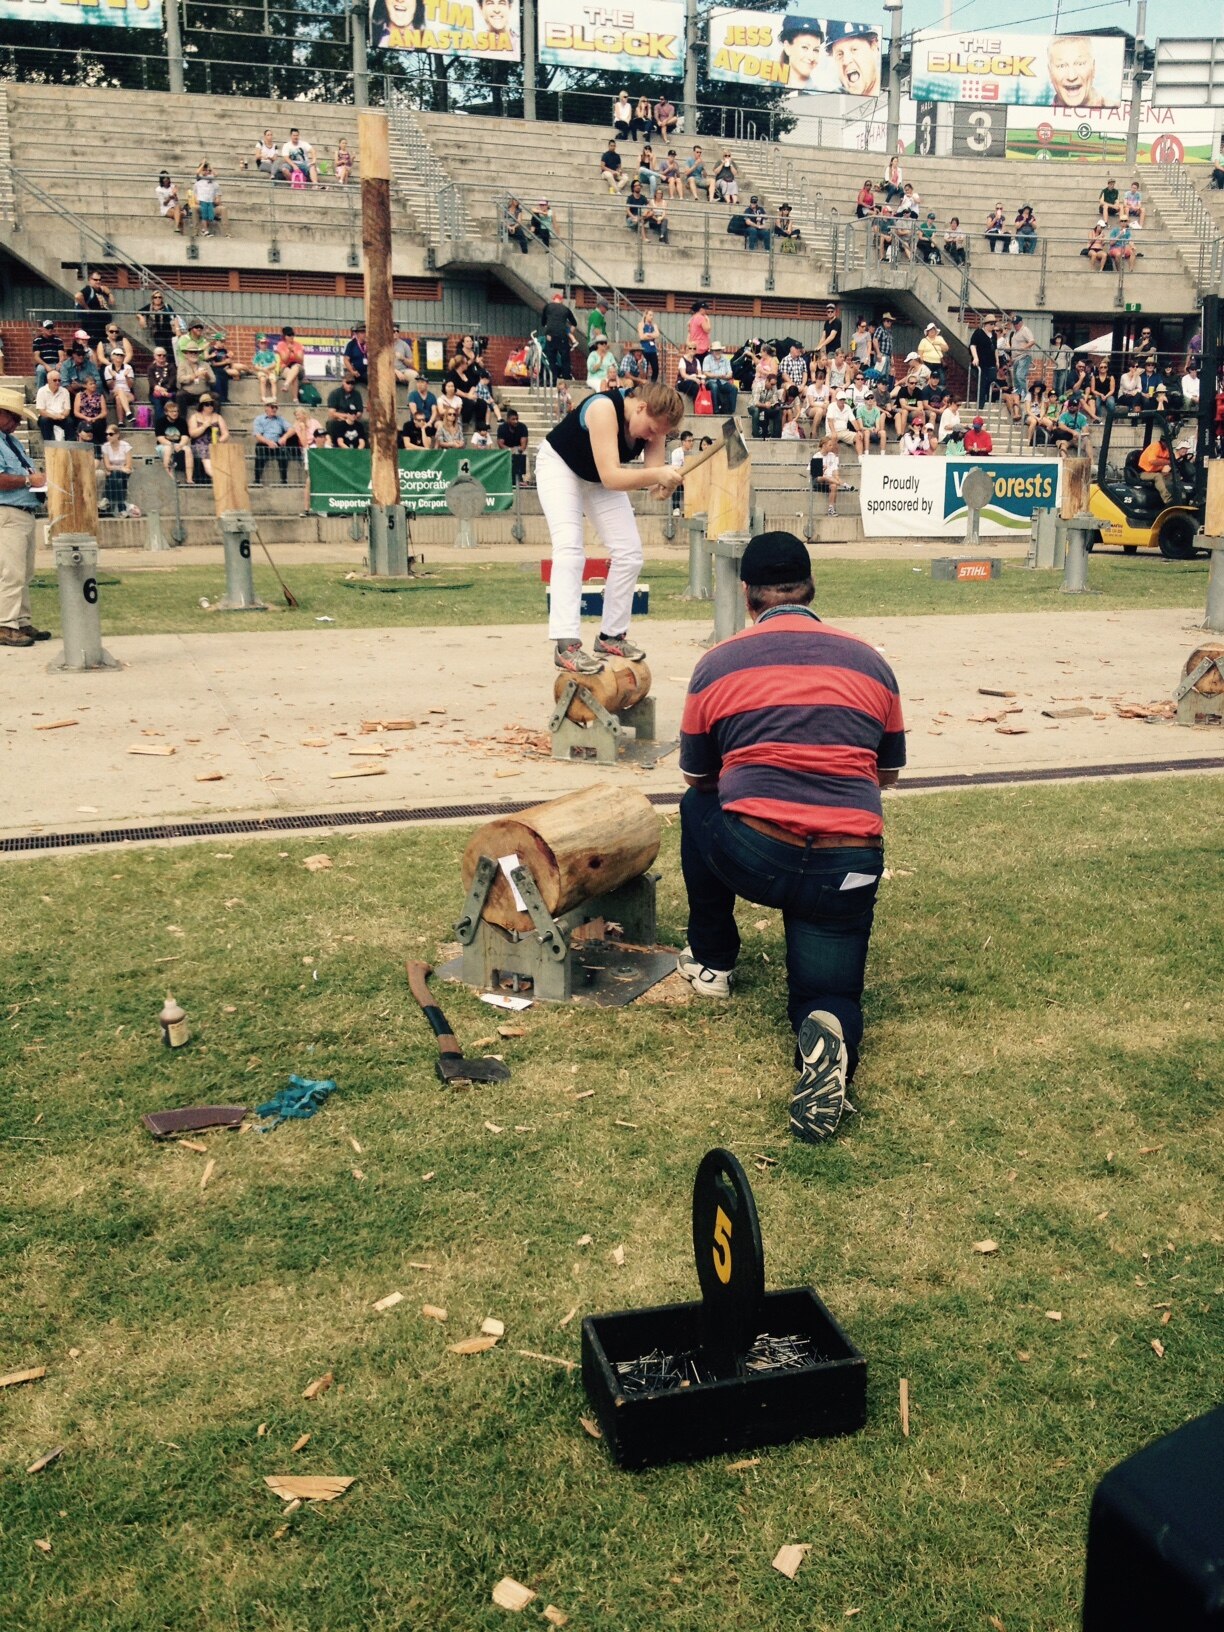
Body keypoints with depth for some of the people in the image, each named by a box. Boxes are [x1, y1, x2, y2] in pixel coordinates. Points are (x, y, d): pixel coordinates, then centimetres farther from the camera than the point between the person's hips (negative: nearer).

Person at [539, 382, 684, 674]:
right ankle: (566, 644, -31)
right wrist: (657, 474, -55)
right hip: (559, 464, -7)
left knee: (629, 553, 0)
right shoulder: (604, 409, -36)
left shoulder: (654, 424, -17)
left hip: (600, 477, 7)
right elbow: (611, 477, -44)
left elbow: (654, 482, -22)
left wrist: (667, 482, -45)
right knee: (569, 548, -24)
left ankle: (612, 636, 12)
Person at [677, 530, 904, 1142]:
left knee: (698, 807, 31)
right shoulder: (869, 661, 12)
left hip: (749, 857, -1)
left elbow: (697, 778, 20)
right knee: (827, 994, 19)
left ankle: (712, 963, 37)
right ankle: (829, 1032, -18)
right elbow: (887, 774, 26)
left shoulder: (717, 665, 7)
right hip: (848, 869, 1)